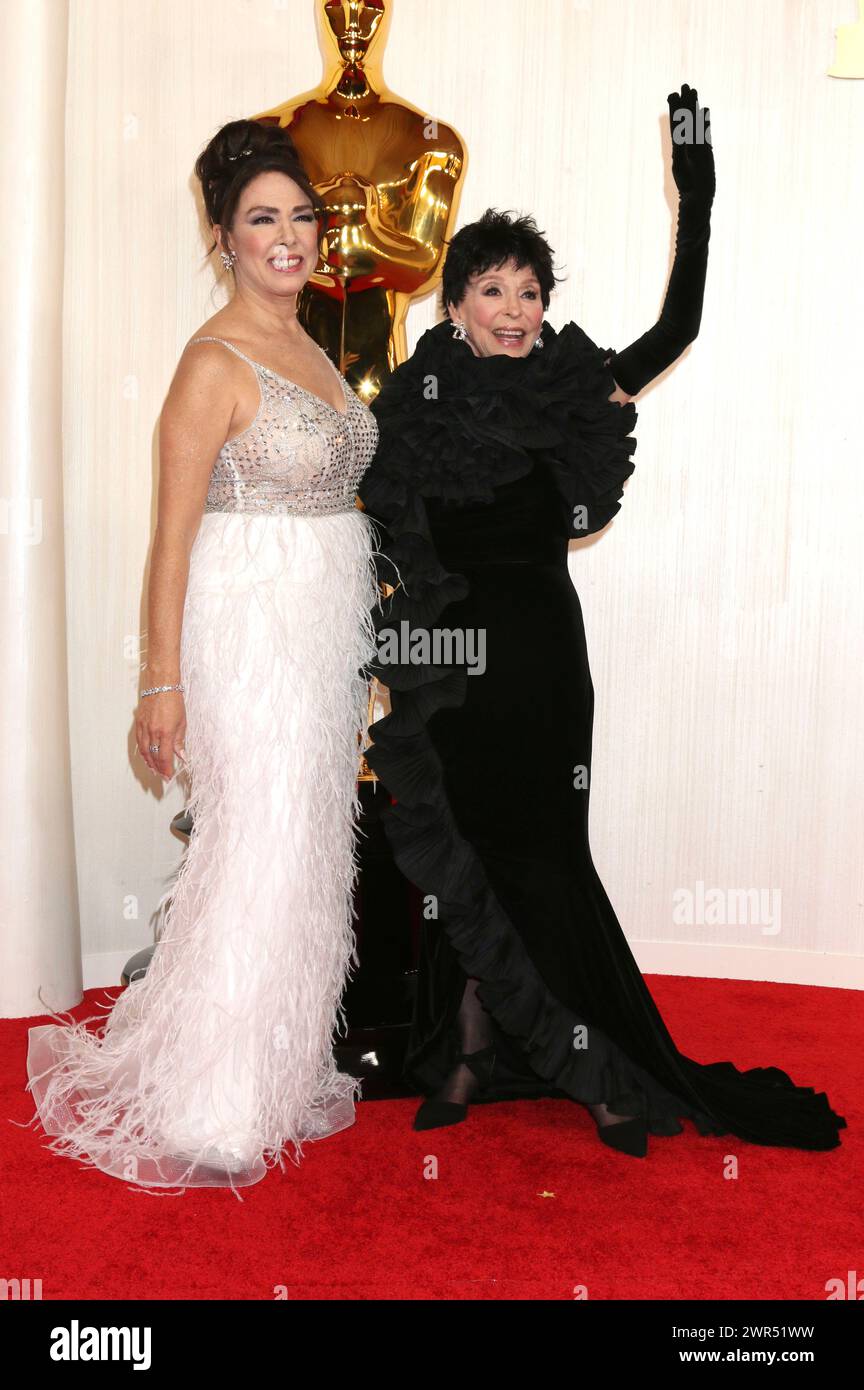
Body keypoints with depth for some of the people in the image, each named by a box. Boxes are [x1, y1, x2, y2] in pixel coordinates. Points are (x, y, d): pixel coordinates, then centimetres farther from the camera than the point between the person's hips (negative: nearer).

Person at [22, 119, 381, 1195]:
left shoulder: (306, 348, 14)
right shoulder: (216, 360, -12)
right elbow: (174, 532, -14)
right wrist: (162, 681, -17)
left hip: (327, 631, 8)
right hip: (251, 629, -8)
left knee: (308, 851, 14)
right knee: (256, 857, -3)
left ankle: (287, 1070, 31)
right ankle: (203, 1115, 14)